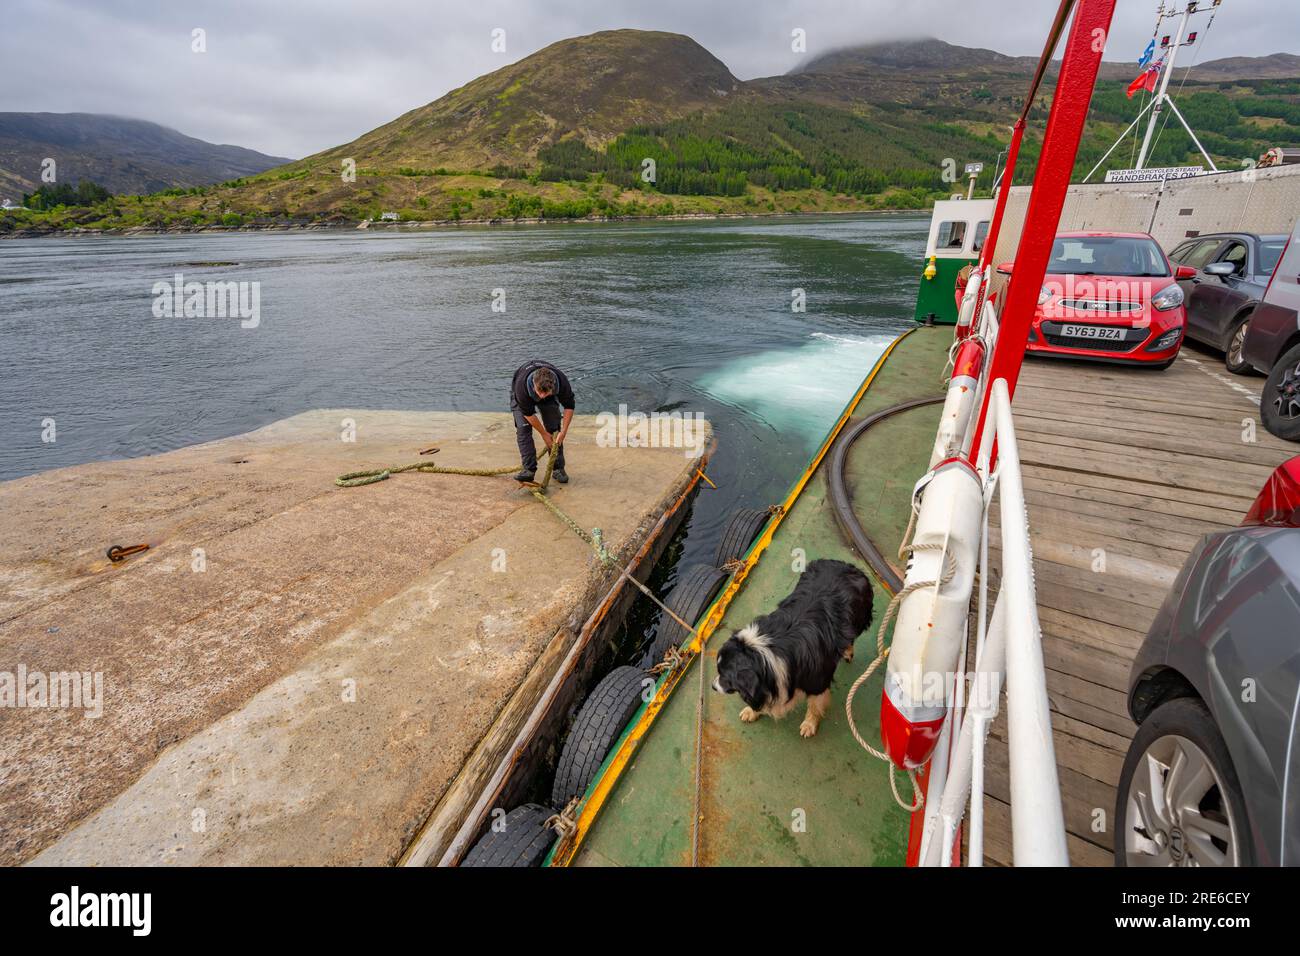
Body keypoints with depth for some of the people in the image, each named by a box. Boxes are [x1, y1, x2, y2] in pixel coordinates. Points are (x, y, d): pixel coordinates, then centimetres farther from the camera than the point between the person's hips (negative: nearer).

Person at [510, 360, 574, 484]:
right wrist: (544, 434, -21)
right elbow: (528, 413, -28)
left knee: (554, 429, -6)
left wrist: (563, 431, -26)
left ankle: (558, 468, 0)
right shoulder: (522, 386, -43)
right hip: (522, 395, -1)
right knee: (523, 428, -16)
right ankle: (529, 469, -13)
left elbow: (569, 406, -21)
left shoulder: (561, 382, -39)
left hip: (550, 399, 2)